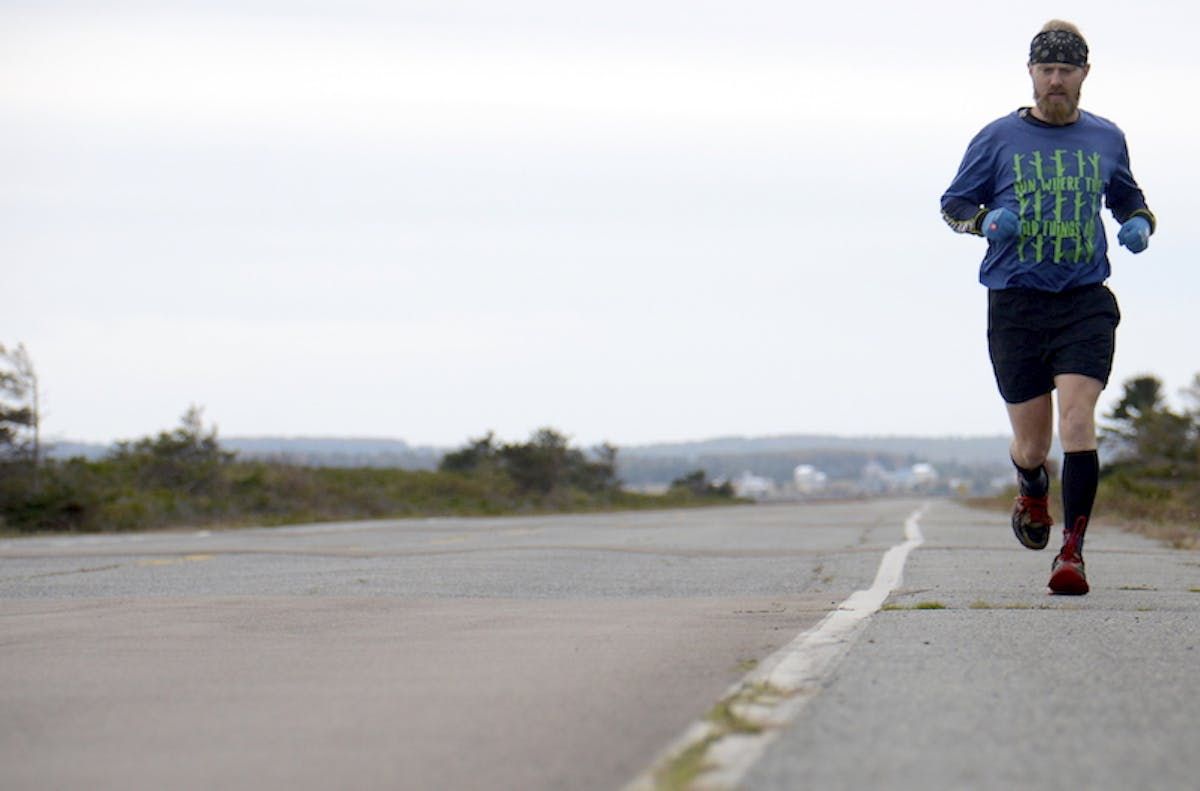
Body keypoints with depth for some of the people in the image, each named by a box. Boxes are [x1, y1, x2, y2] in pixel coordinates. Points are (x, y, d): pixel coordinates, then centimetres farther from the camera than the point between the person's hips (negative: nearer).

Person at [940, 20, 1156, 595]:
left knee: (1077, 419, -19)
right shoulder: (998, 139, 4)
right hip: (1015, 305, 0)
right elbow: (953, 204, 11)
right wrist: (986, 220, -11)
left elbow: (1128, 199, 29)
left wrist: (1139, 224, 6)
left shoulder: (1105, 139, 11)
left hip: (1086, 304, 0)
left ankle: (1072, 551, -16)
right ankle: (1032, 494, 42)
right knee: (1031, 443, 5)